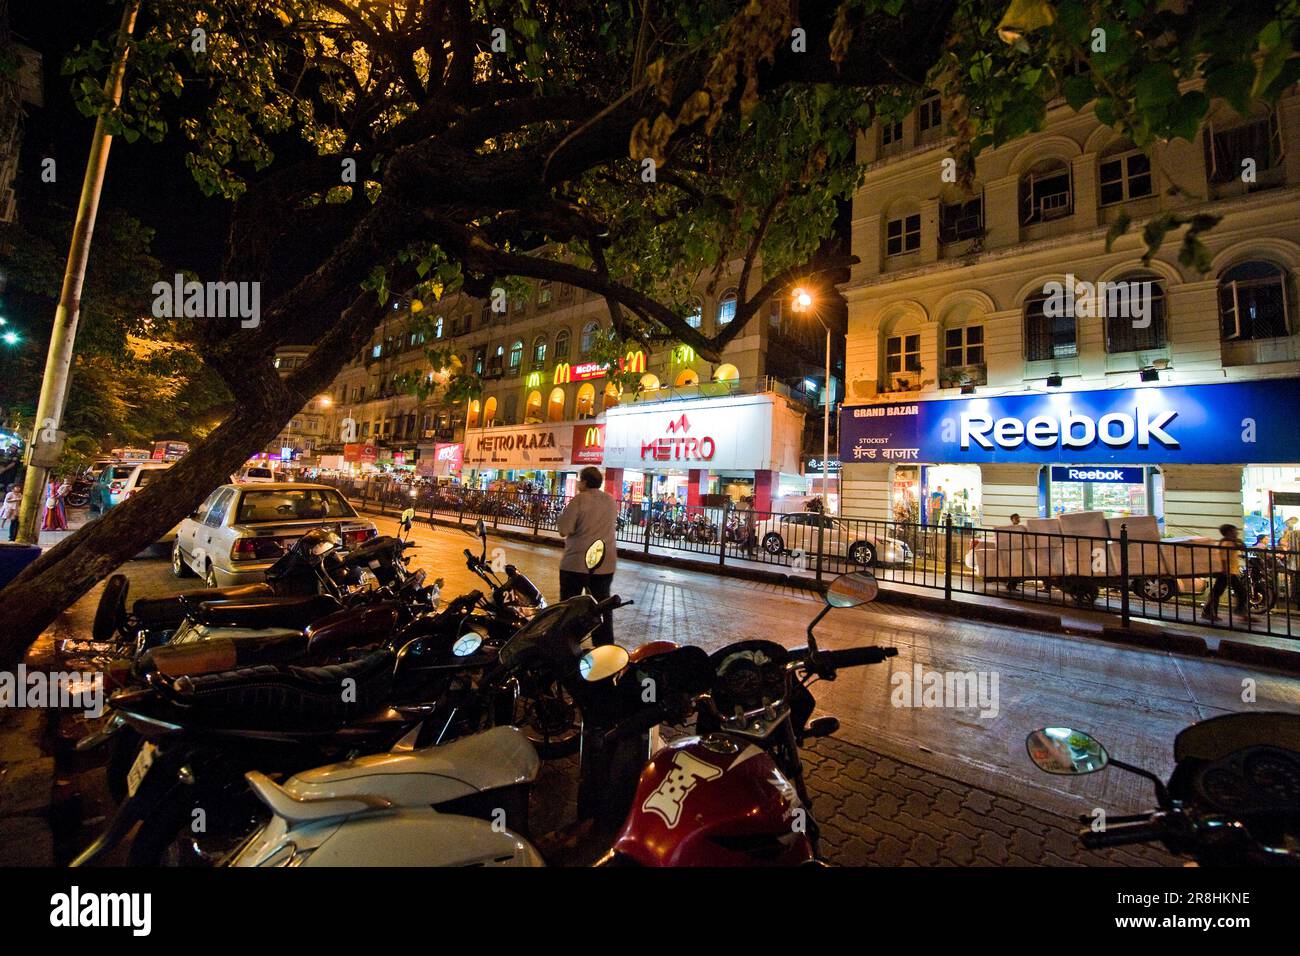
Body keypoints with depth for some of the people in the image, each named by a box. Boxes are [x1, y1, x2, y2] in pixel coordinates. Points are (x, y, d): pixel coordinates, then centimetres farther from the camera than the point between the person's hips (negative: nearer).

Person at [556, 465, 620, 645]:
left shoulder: (580, 499, -13)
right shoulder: (612, 501, 5)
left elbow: (563, 529, -16)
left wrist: (565, 511, 0)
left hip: (577, 563, -5)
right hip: (605, 564, 5)